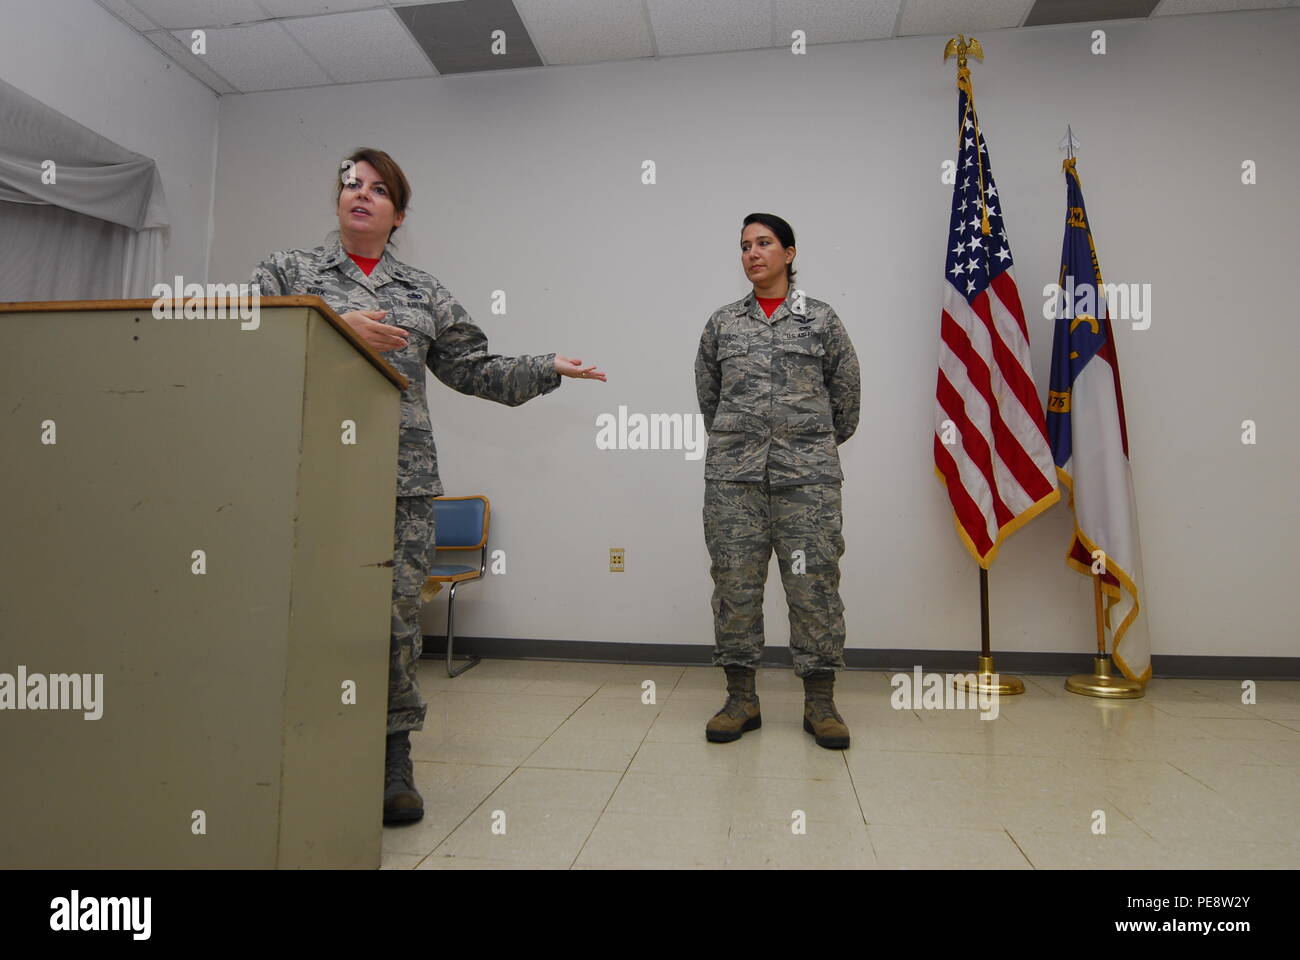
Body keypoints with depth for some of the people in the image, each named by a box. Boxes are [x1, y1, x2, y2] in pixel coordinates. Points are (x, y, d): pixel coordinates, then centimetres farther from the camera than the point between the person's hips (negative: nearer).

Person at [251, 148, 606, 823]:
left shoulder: (423, 292, 19)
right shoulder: (289, 269, 15)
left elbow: (474, 370, 16)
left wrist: (548, 369, 8)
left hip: (403, 475, 1)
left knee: (396, 616, -1)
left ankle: (393, 763, 12)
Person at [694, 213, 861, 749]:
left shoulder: (821, 319, 8)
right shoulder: (722, 323, 12)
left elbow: (847, 393, 14)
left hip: (808, 473, -1)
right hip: (733, 473, 2)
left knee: (814, 582, -1)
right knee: (735, 580, 2)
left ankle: (820, 703, 13)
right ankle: (741, 699, 16)